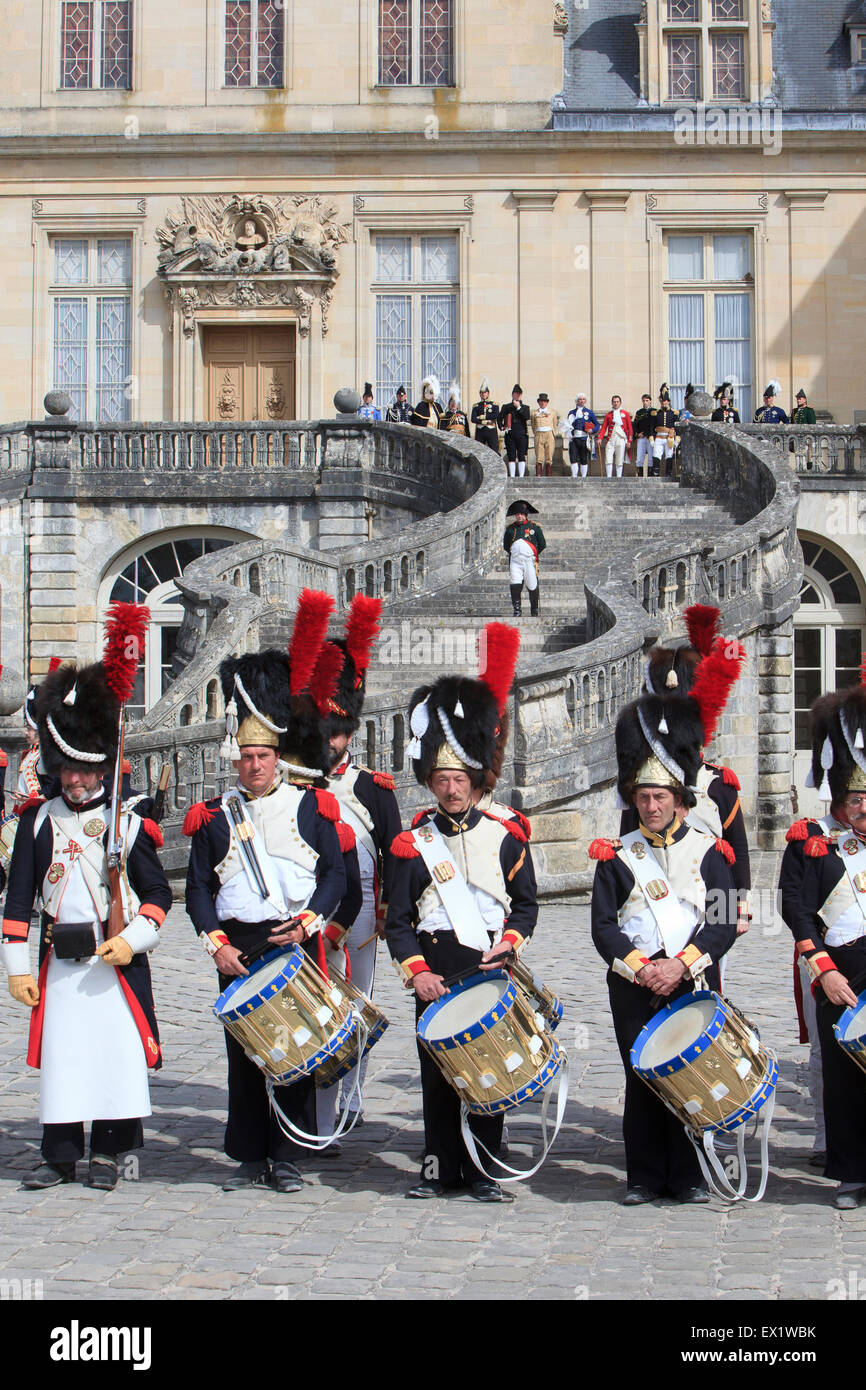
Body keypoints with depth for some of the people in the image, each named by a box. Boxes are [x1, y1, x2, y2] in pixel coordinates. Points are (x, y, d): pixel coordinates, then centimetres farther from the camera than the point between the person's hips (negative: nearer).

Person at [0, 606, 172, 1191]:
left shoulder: (128, 824, 0)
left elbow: (159, 894, 1)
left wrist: (132, 940, -13)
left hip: (118, 962, -2)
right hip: (61, 963, 2)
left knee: (119, 1055, 2)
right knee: (61, 1058, 5)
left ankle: (108, 1154, 15)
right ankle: (60, 1155, 15)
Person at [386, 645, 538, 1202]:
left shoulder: (506, 837, 3)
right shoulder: (413, 844, 3)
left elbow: (527, 904, 9)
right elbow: (398, 920, 3)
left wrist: (508, 943, -9)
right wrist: (417, 970, -10)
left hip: (490, 969, 0)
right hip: (436, 973, 0)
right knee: (437, 1070, 4)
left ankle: (483, 1170, 12)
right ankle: (441, 1166, 15)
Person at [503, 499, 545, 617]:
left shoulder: (534, 527, 7)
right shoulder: (510, 529, 13)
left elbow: (542, 545, 12)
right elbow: (505, 546, 23)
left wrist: (535, 555, 12)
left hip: (530, 561, -1)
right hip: (515, 561, 1)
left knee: (532, 587, 1)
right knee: (515, 585, -13)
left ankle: (534, 611, 16)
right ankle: (517, 611, -10)